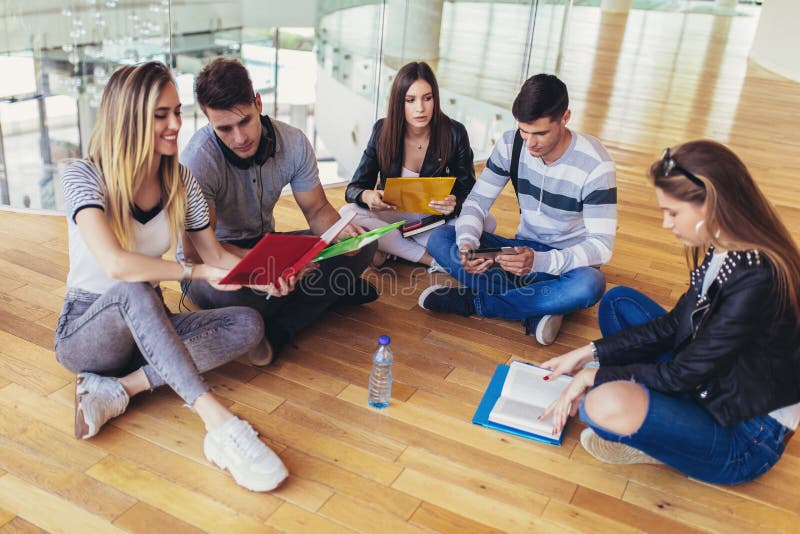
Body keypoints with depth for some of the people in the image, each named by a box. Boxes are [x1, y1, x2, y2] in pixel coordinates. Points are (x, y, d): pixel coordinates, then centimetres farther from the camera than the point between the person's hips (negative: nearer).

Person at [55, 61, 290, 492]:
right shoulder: (84, 177, -18)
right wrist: (200, 272, -28)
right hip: (86, 332, -5)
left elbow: (216, 254, 3)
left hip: (146, 328, 5)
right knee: (133, 292, -40)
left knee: (248, 325, -19)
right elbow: (117, 265, -34)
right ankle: (218, 423, -48)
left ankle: (119, 387, -26)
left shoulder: (181, 181, -2)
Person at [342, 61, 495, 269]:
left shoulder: (454, 133, -12)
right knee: (346, 214, -28)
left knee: (487, 221, -28)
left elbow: (468, 191, -8)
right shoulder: (383, 131, -11)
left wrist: (454, 205, -33)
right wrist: (367, 196, -34)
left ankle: (392, 247, -22)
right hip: (395, 213, 1)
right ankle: (433, 259, -24)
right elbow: (353, 188, -8)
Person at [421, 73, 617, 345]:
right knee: (440, 239, -16)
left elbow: (601, 246, -24)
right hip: (524, 249, 4)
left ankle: (472, 301, -24)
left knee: (590, 284, -40)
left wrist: (539, 261, -40)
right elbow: (476, 201, -6)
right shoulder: (511, 144, -9)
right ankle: (538, 310, -25)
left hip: (568, 262, -3)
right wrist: (467, 243, -29)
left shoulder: (596, 165, -21)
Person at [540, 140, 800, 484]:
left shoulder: (755, 280, -30)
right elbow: (674, 325, 6)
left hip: (748, 437, -9)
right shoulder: (722, 253, -3)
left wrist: (594, 376, -13)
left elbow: (684, 374, -24)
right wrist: (588, 354, 4)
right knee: (618, 301, 10)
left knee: (607, 404, -35)